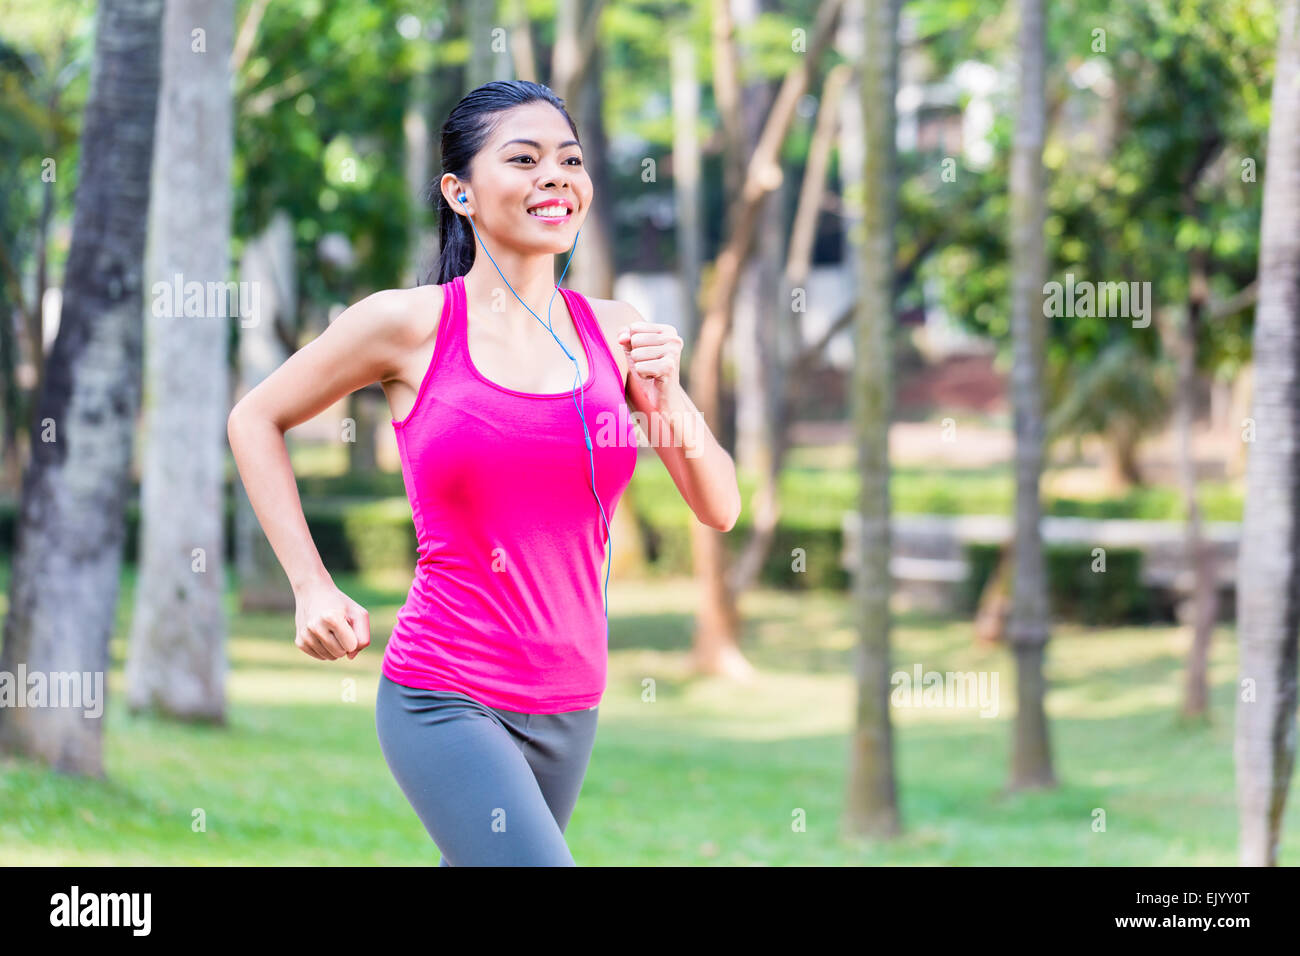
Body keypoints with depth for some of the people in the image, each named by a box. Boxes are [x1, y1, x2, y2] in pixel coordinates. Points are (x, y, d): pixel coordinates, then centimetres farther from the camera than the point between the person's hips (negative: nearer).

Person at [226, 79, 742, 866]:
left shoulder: (614, 332, 2)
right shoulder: (410, 327, -8)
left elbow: (719, 509, 4)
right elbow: (255, 420, 6)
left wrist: (669, 398, -14)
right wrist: (311, 587, -1)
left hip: (568, 705, 5)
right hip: (447, 702, -5)